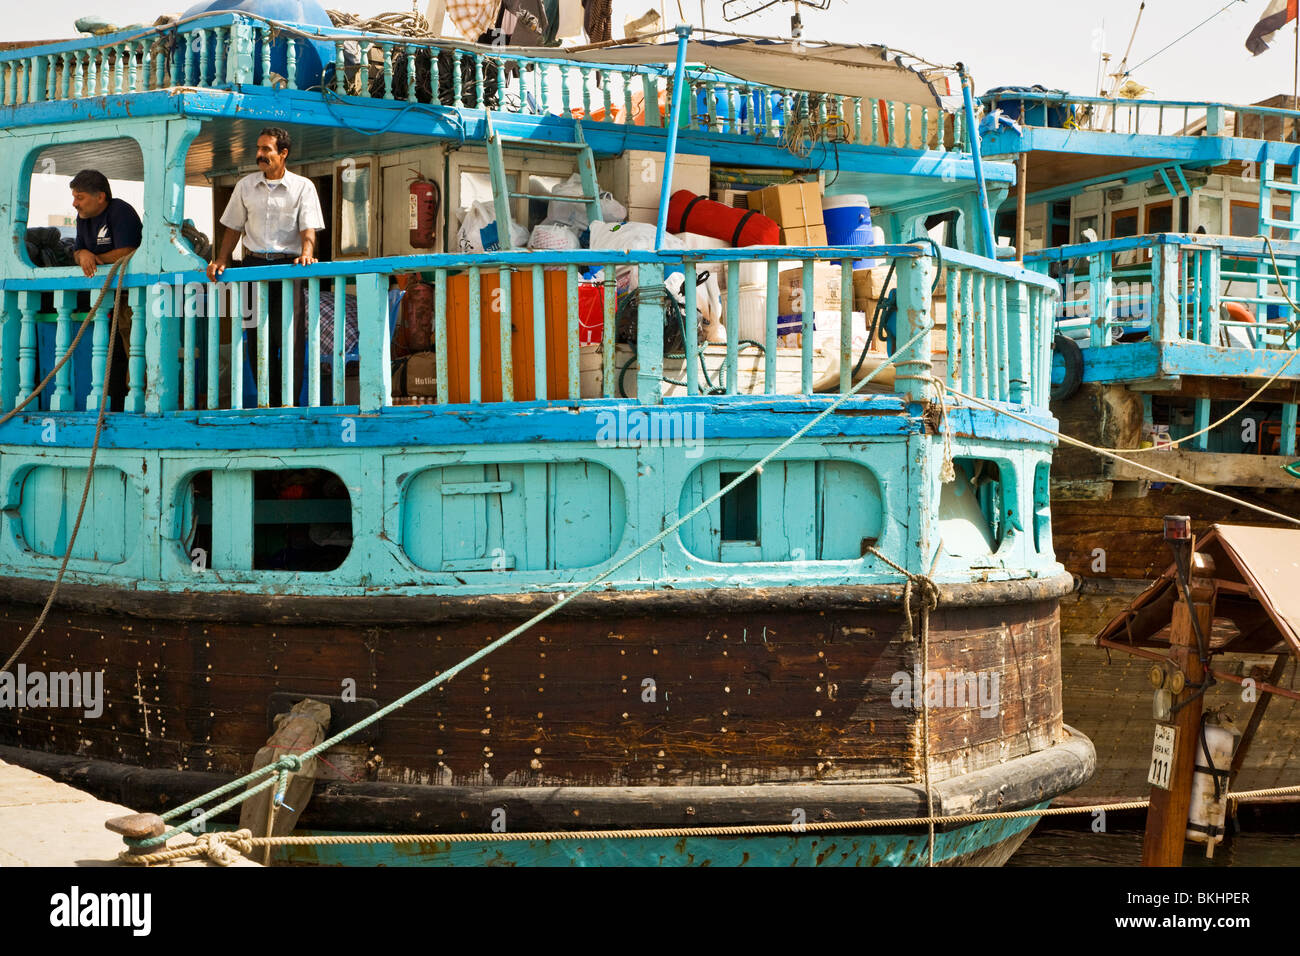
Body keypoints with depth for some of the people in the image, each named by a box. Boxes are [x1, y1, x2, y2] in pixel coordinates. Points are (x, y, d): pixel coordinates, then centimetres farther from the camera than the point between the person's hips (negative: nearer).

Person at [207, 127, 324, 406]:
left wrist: (306, 254, -24)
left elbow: (308, 228, -5)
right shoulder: (245, 186, 12)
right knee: (258, 336, 1)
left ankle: (290, 401, -5)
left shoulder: (303, 186, 3)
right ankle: (266, 401, 5)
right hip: (254, 264, 3)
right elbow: (234, 228, 17)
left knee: (290, 335, -8)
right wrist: (221, 260, 4)